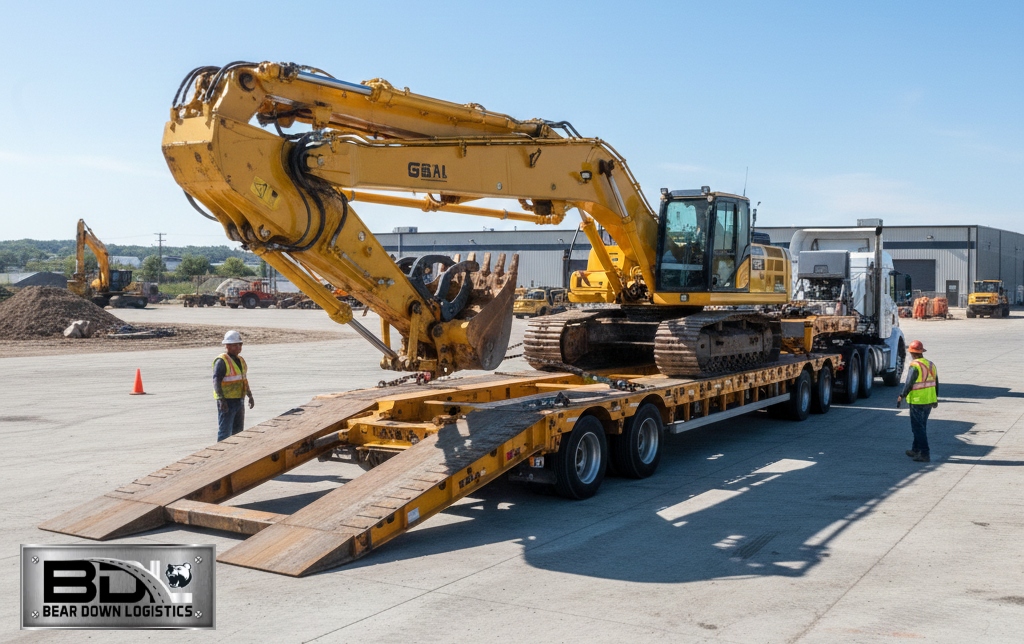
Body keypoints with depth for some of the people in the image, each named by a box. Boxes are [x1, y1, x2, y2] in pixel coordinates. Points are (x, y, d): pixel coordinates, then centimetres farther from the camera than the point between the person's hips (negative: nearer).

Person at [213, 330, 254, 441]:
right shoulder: (222, 361, -14)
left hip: (239, 401, 9)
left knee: (238, 430, 16)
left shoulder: (240, 360, 14)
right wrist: (221, 400, -27)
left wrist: (250, 396, 23)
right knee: (225, 432, -8)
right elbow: (216, 381, -20)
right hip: (227, 402, -9)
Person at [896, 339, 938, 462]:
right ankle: (916, 450, 29)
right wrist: (935, 398, 26)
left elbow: (908, 384, -19)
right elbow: (936, 384, 16)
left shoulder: (915, 366, -16)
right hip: (929, 401, 8)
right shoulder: (931, 365, 8)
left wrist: (901, 397, -12)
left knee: (918, 428, -3)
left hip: (917, 401, -8)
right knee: (922, 426, 19)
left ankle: (925, 454, -6)